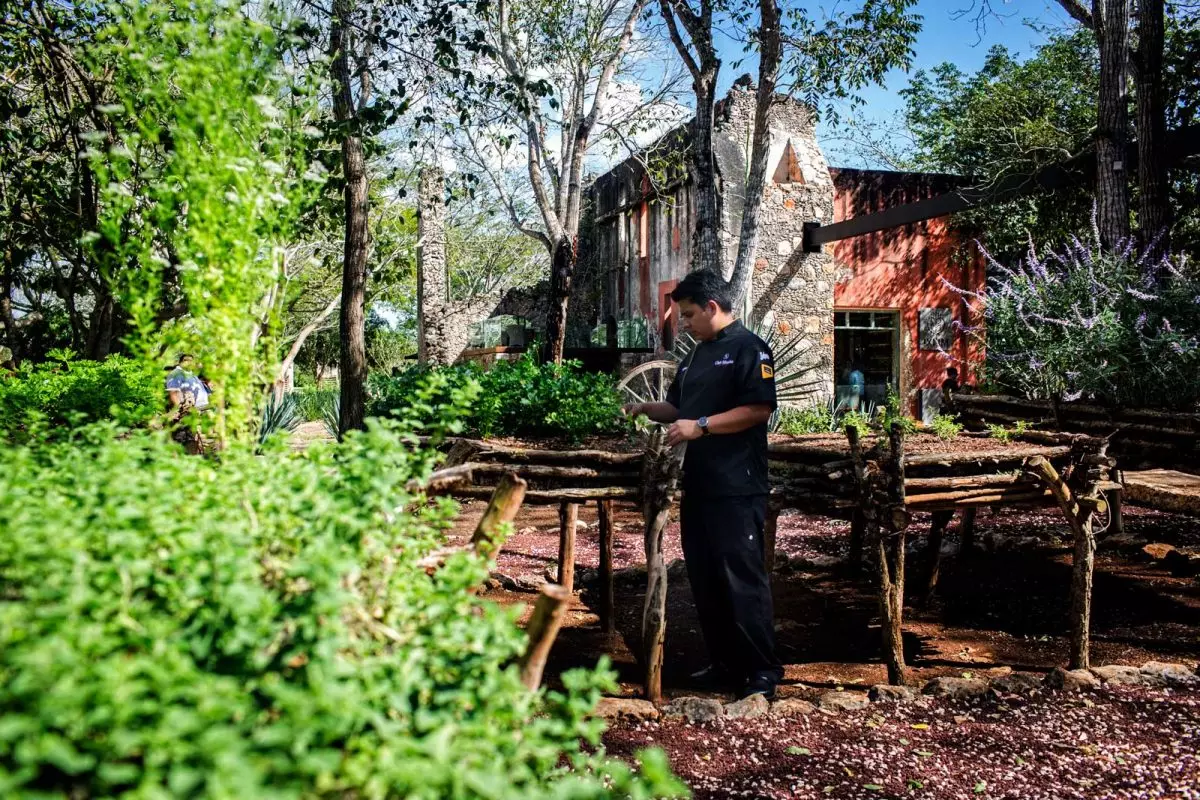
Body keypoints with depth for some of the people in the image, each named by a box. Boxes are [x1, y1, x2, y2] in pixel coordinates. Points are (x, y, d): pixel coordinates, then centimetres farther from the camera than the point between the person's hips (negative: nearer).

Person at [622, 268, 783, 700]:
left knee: (743, 578, -6)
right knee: (704, 579, 11)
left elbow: (759, 409, -16)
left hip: (737, 489, -9)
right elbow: (679, 408, 28)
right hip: (698, 485, 9)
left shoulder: (748, 348, -7)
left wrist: (700, 426, -18)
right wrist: (646, 409, 11)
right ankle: (726, 664, 22)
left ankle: (763, 670, 4)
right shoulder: (696, 355, 19)